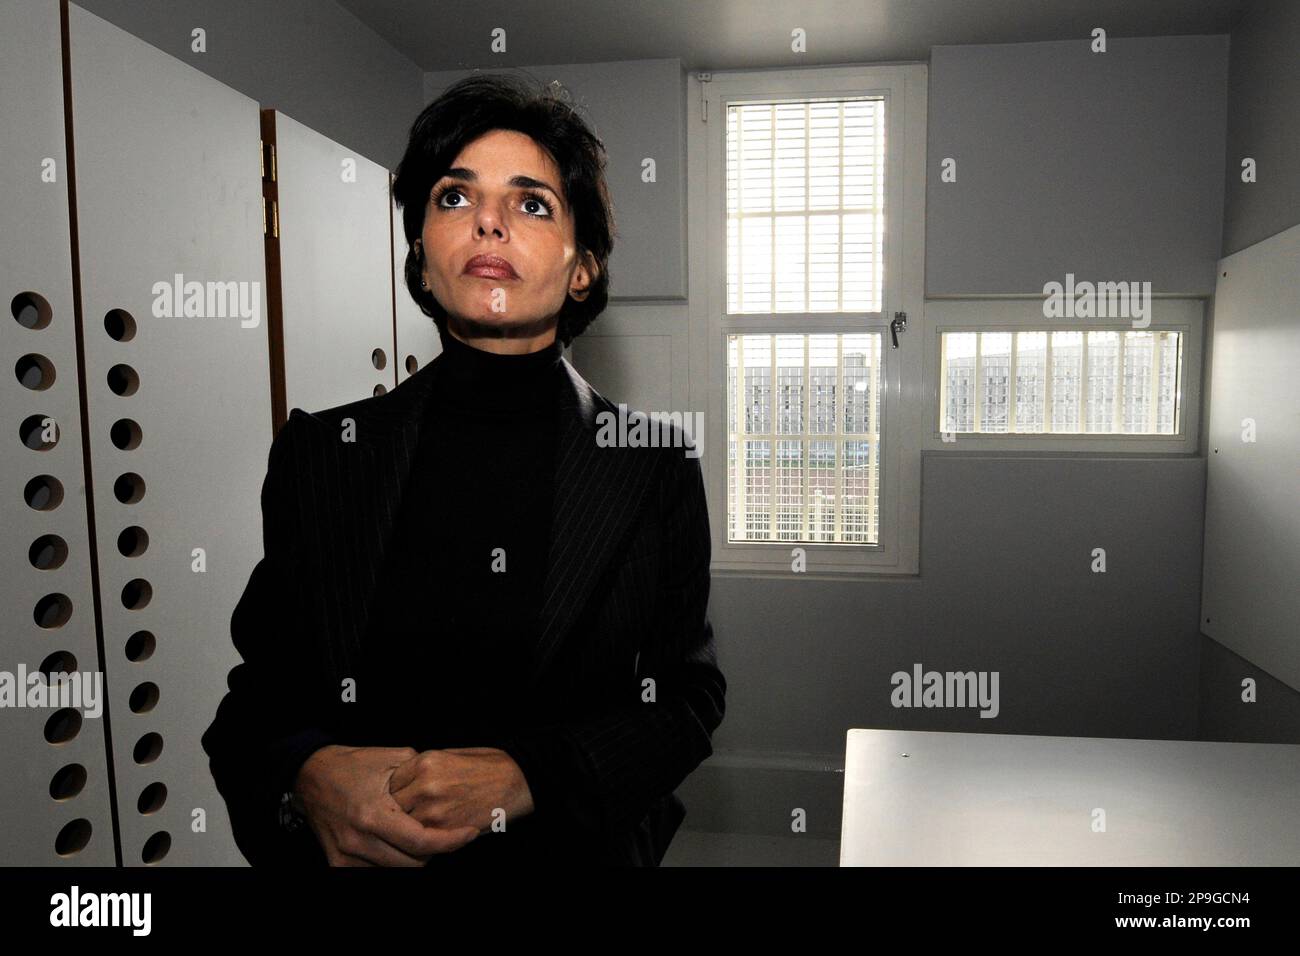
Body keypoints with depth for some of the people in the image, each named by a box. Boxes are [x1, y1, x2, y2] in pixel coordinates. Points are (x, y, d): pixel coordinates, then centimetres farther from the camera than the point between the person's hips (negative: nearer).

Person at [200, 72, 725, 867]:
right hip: (349, 845, 1)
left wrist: (523, 778, -21)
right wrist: (307, 775, -21)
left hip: (580, 846, 0)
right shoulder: (319, 452, -6)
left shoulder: (655, 465, -10)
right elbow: (259, 690, 0)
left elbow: (689, 697, -8)